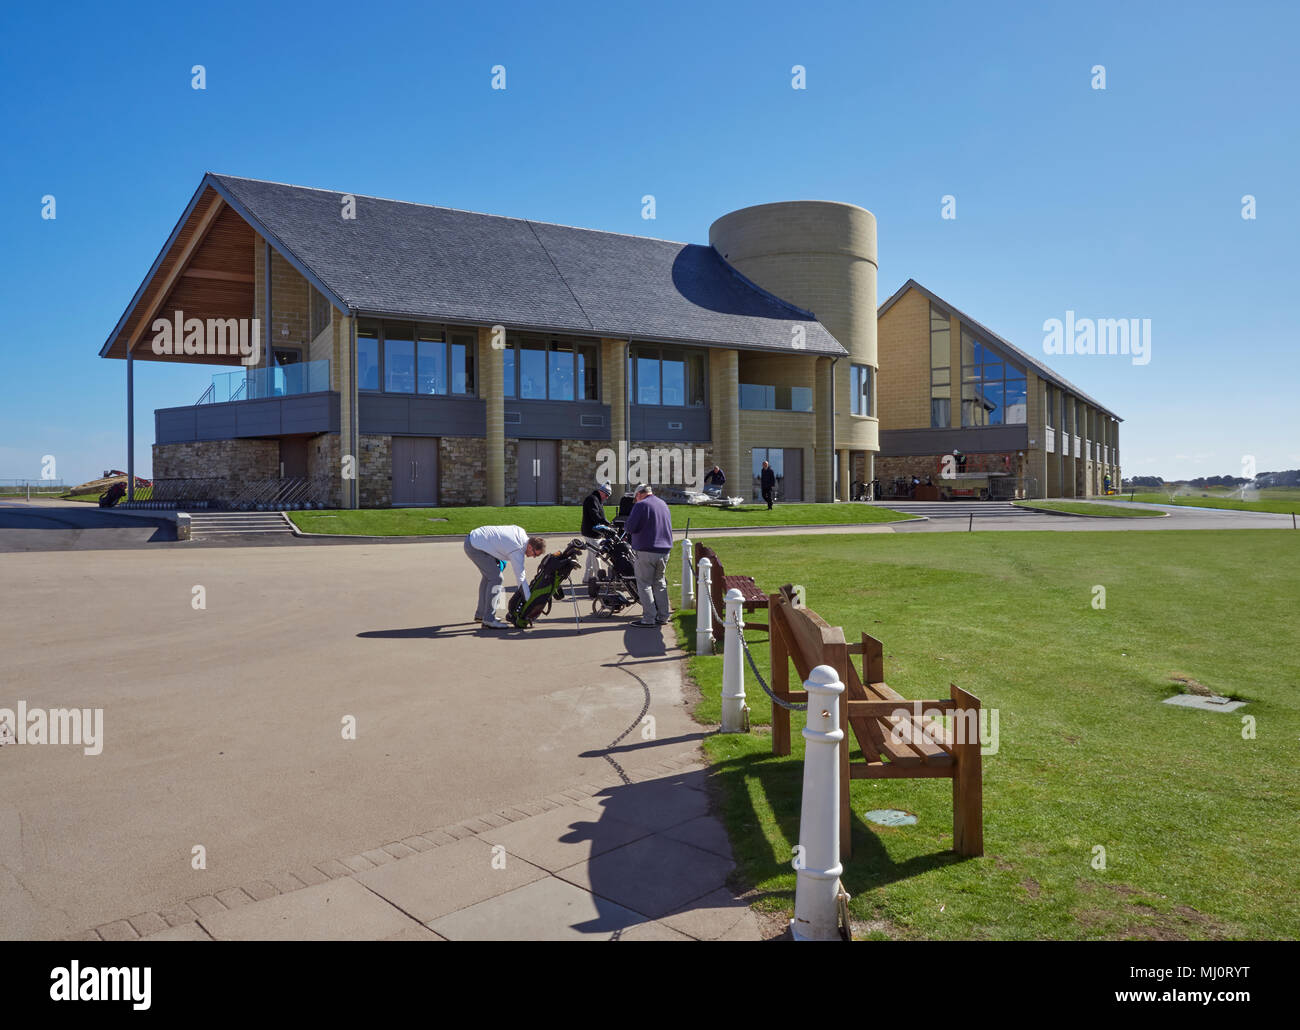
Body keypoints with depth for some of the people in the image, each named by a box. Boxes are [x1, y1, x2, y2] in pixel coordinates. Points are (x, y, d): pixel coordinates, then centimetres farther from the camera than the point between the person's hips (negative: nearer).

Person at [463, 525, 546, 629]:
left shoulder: (521, 532, 2)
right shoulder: (518, 551, -21)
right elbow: (520, 578, -20)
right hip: (475, 546, -11)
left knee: (489, 576, 21)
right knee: (496, 578, -14)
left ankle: (480, 614, 30)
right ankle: (488, 619, -10)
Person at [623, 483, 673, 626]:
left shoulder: (641, 505, -10)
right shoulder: (663, 504, 15)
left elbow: (630, 527, -16)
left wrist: (625, 528, 8)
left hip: (646, 551, -7)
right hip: (665, 550, 7)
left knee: (644, 584, 0)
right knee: (659, 583, 16)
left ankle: (649, 618, -3)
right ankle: (663, 616, 17)